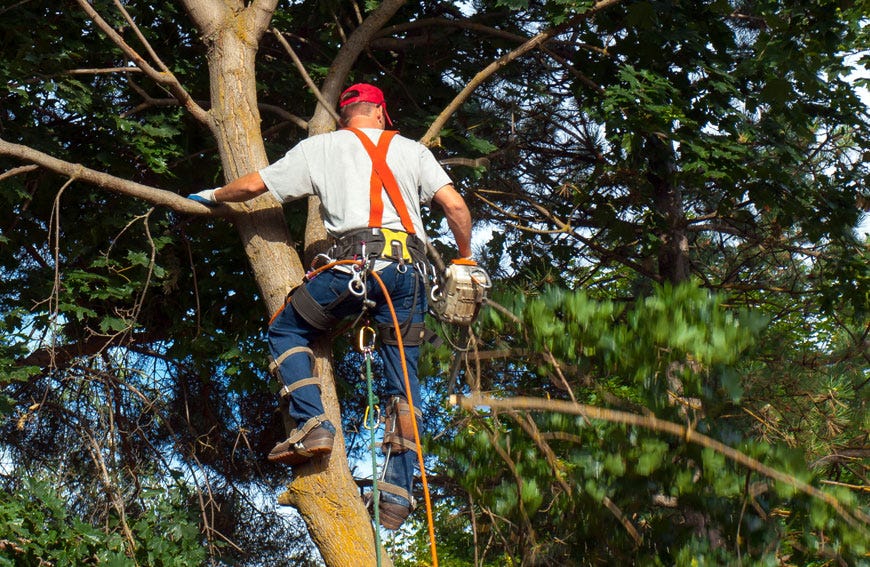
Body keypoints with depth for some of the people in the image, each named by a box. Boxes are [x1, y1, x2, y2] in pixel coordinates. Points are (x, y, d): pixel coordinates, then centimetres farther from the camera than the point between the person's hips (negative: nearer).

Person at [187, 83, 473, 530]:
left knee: (286, 330, 19)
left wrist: (212, 196, 39)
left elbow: (253, 185, 20)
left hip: (353, 262, -2)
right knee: (403, 381, 9)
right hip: (407, 269, 3)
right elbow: (455, 205, 10)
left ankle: (311, 424, 0)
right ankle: (398, 493, 1)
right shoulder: (410, 149, 21)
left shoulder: (321, 147, 17)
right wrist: (465, 258, 23)